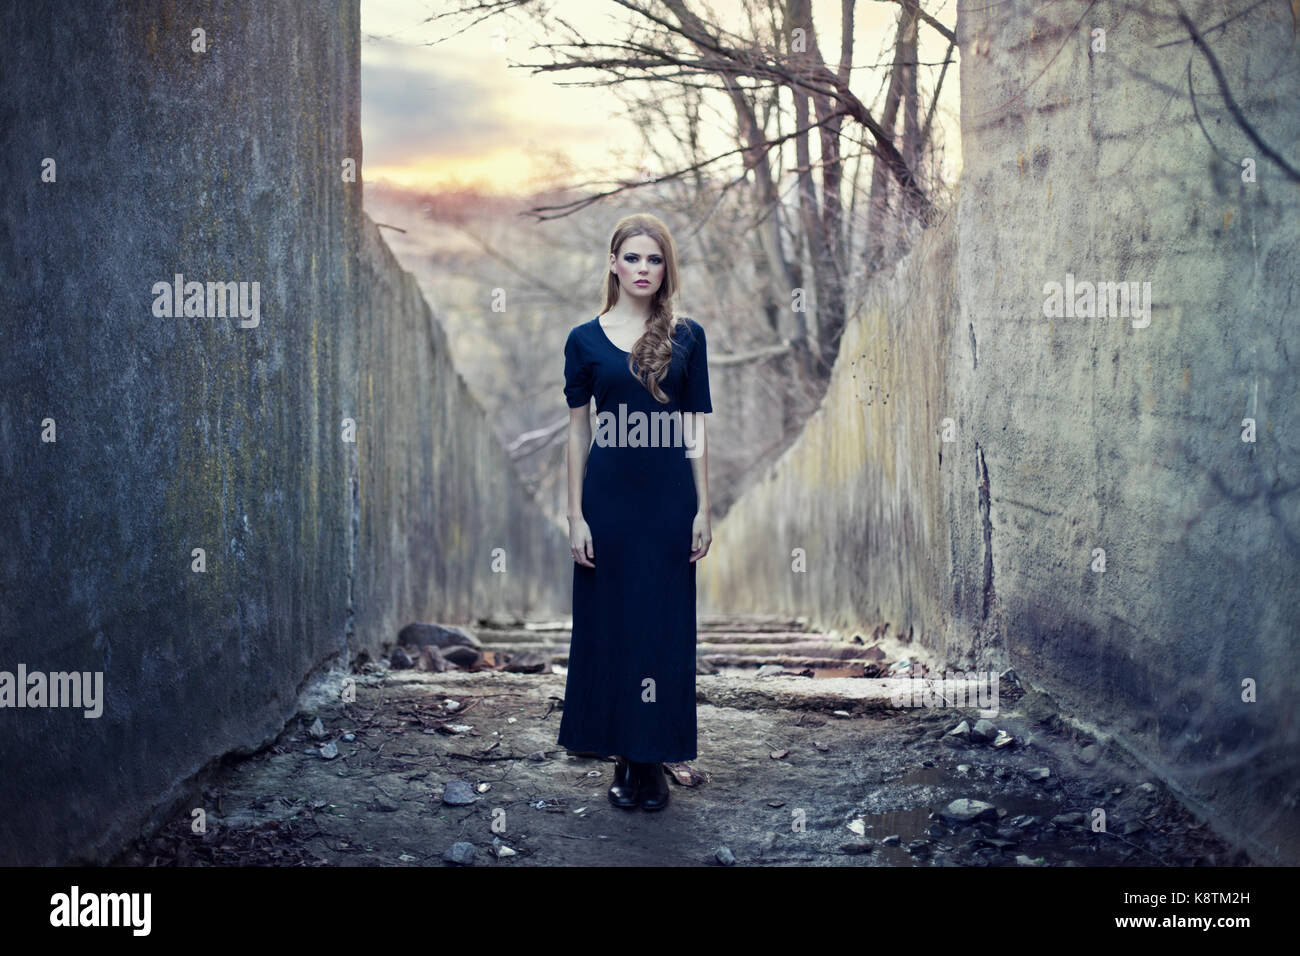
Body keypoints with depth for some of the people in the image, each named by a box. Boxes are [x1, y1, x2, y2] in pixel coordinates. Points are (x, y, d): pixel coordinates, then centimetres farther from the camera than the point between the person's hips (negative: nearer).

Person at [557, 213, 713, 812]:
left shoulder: (686, 336, 4)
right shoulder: (586, 340, 2)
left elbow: (695, 428, 5)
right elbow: (577, 431, 3)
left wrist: (703, 509, 0)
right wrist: (576, 515, -2)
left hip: (670, 494, 1)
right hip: (608, 493, 0)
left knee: (665, 626, 3)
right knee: (609, 623, 4)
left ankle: (654, 760, 13)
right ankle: (624, 758, 15)